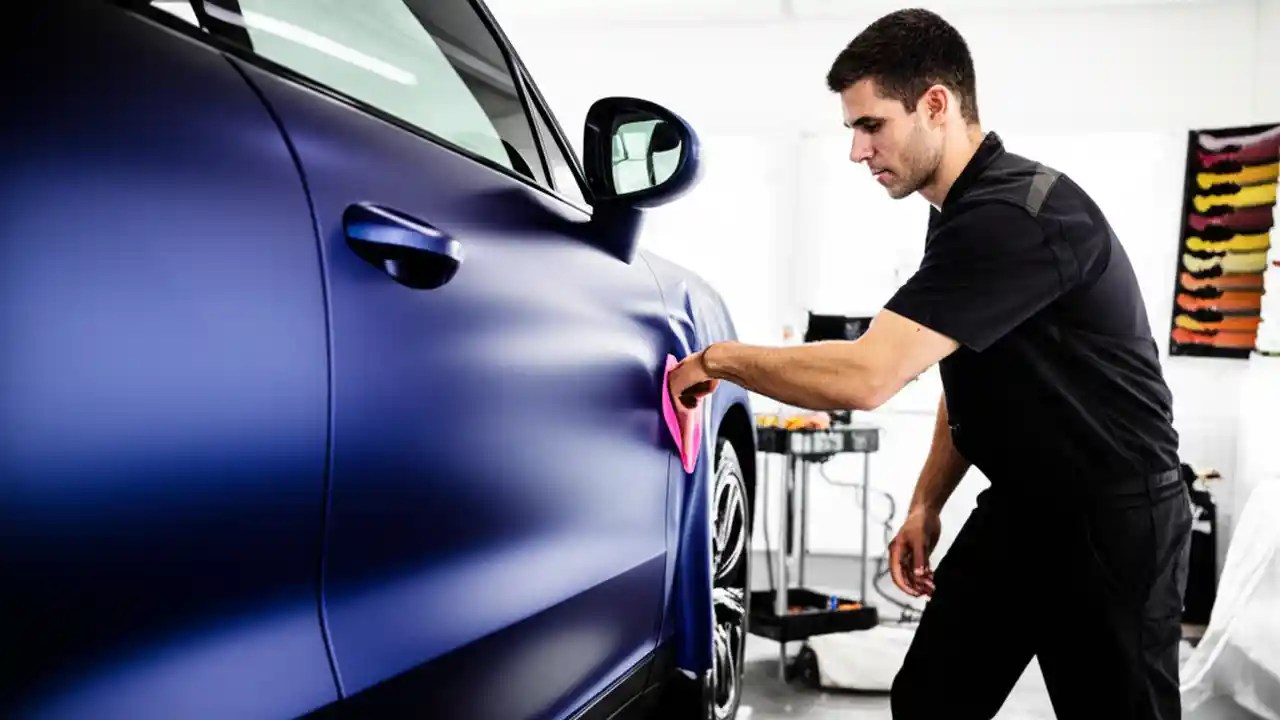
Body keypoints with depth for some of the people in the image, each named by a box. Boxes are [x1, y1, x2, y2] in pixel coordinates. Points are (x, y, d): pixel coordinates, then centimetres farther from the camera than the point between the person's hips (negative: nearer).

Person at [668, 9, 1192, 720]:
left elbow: (865, 376, -31)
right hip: (1015, 509, 9)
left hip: (1113, 523, -8)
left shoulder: (1021, 214, -25)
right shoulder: (962, 218, 6)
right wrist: (926, 503, 9)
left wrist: (719, 358, -18)